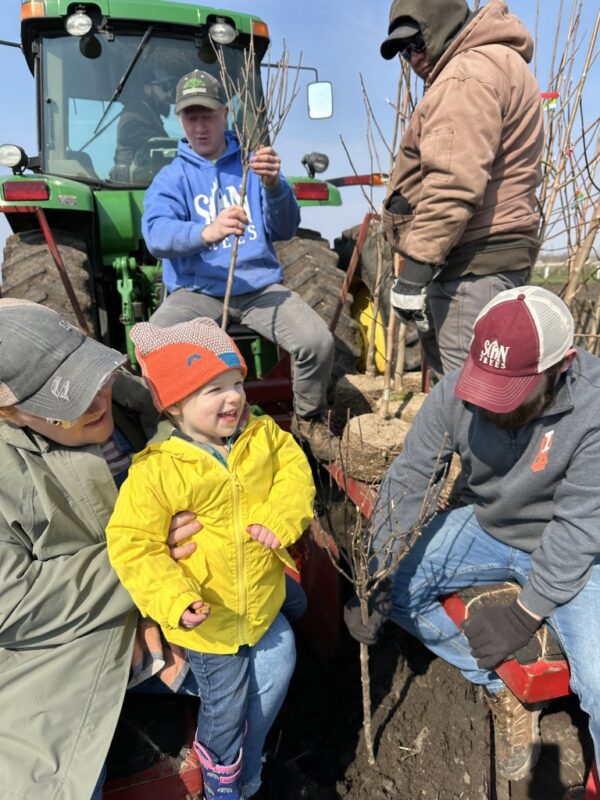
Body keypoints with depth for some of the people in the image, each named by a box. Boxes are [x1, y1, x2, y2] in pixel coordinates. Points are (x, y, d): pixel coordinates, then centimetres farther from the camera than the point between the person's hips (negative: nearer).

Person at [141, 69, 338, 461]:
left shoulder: (252, 164, 11)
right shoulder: (171, 177, 8)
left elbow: (285, 230, -3)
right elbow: (157, 234, -13)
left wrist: (274, 185, -25)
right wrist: (206, 233, -35)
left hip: (260, 287, 1)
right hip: (196, 292, 0)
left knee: (318, 341, -25)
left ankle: (310, 419, 6)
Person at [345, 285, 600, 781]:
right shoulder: (457, 392, -20)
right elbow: (407, 478, -17)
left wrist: (525, 613, -23)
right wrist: (376, 578, -23)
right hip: (487, 526, 4)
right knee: (396, 585, -10)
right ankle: (503, 688, 8)